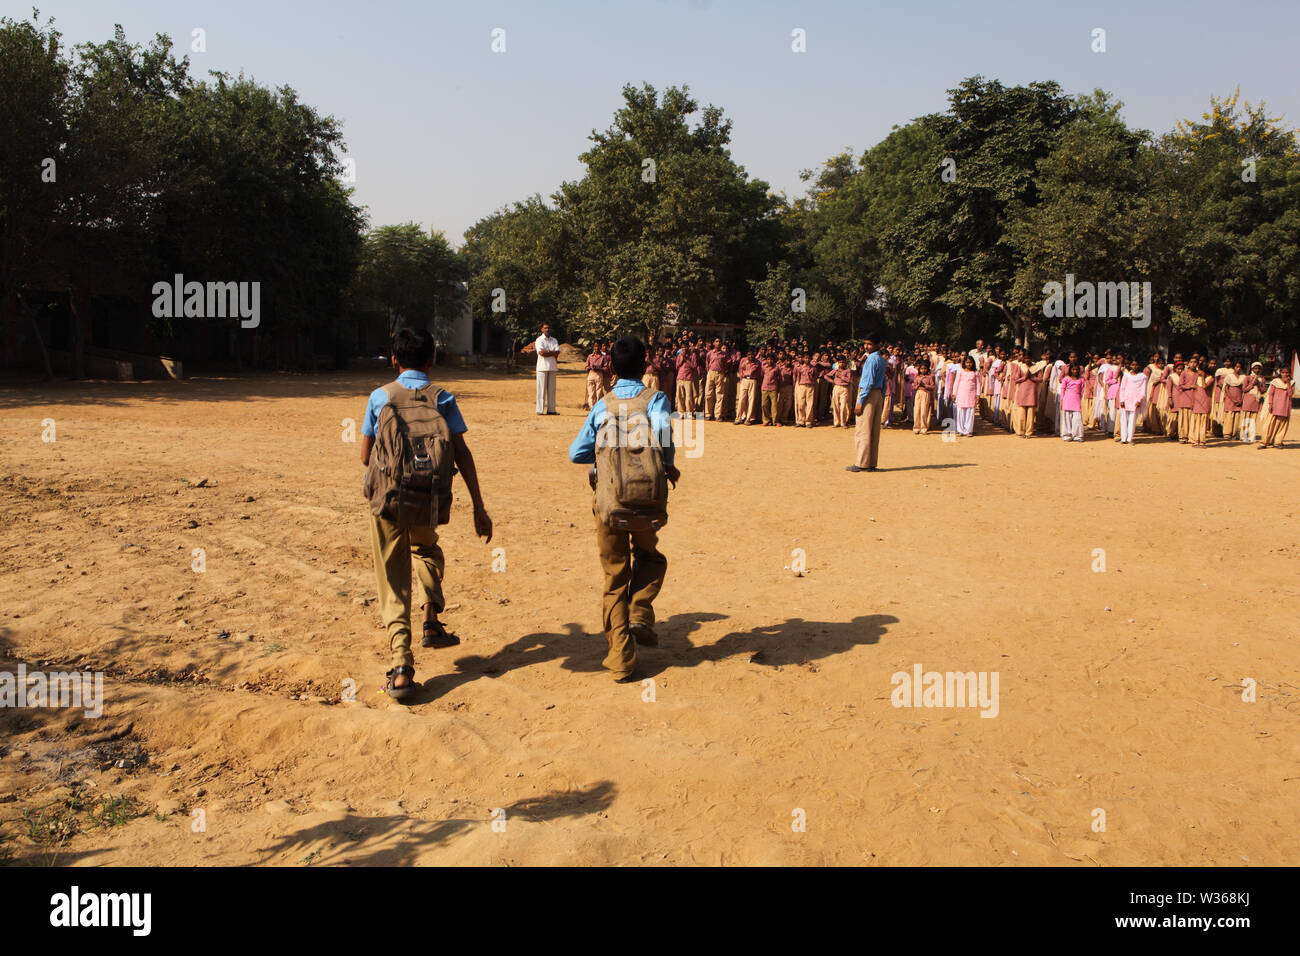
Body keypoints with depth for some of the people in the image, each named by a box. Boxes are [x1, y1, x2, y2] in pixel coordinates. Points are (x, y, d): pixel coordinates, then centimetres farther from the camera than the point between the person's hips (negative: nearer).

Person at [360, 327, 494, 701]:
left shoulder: (380, 397, 2)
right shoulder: (442, 398, 2)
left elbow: (365, 455, 7)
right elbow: (461, 453, -4)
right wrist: (479, 507, -4)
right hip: (428, 500, 1)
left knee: (394, 583, 4)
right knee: (427, 550, 33)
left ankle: (401, 666, -7)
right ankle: (432, 621, 21)